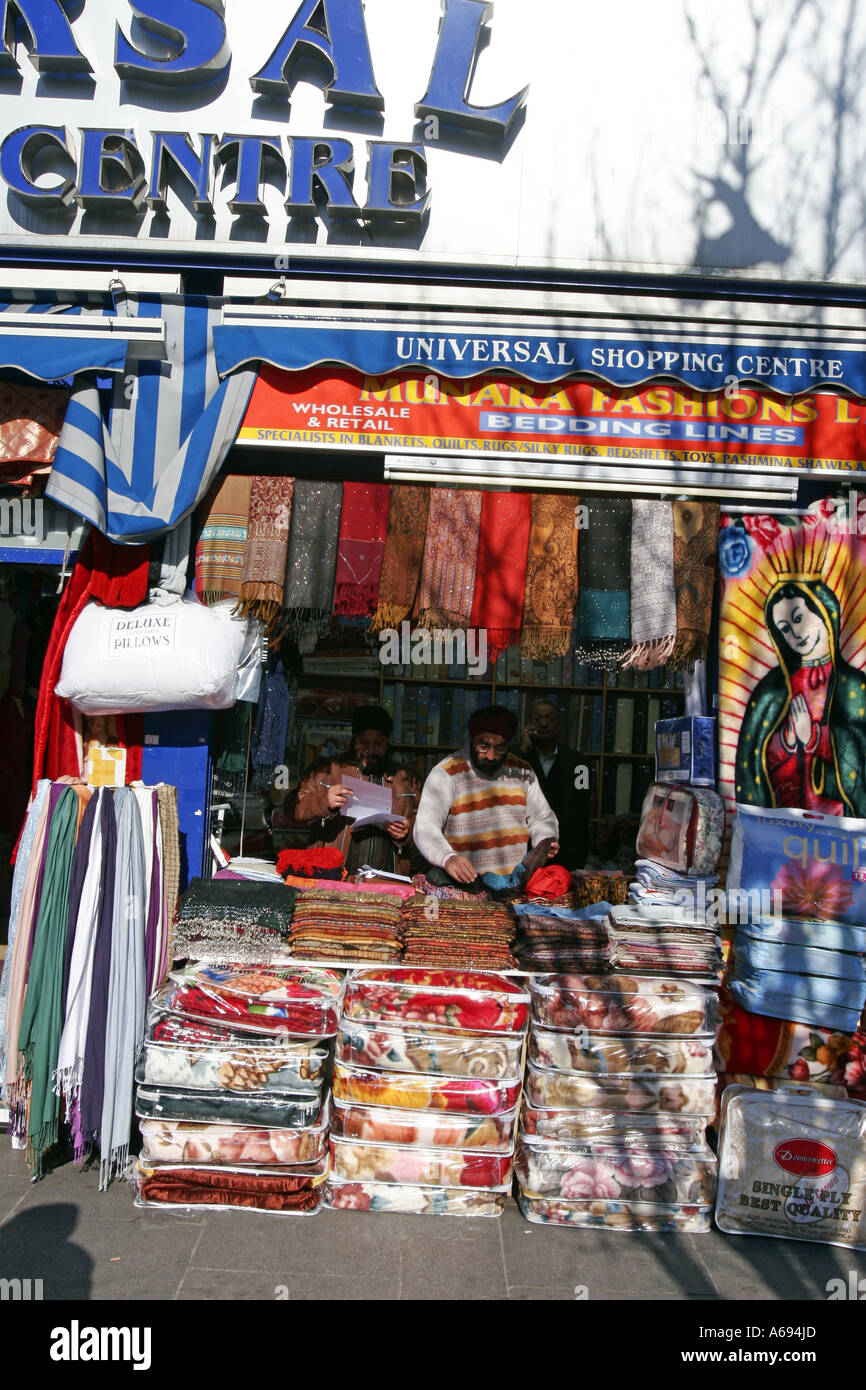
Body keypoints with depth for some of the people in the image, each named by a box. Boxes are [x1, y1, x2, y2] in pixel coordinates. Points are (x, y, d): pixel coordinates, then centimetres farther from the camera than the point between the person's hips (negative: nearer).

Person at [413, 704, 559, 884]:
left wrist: (546, 842, -1)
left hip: (517, 883, 3)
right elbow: (425, 828, -14)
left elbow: (542, 819, 22)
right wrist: (448, 858, -33)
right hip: (465, 883, -3)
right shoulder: (446, 773, -5)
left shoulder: (522, 771, 10)